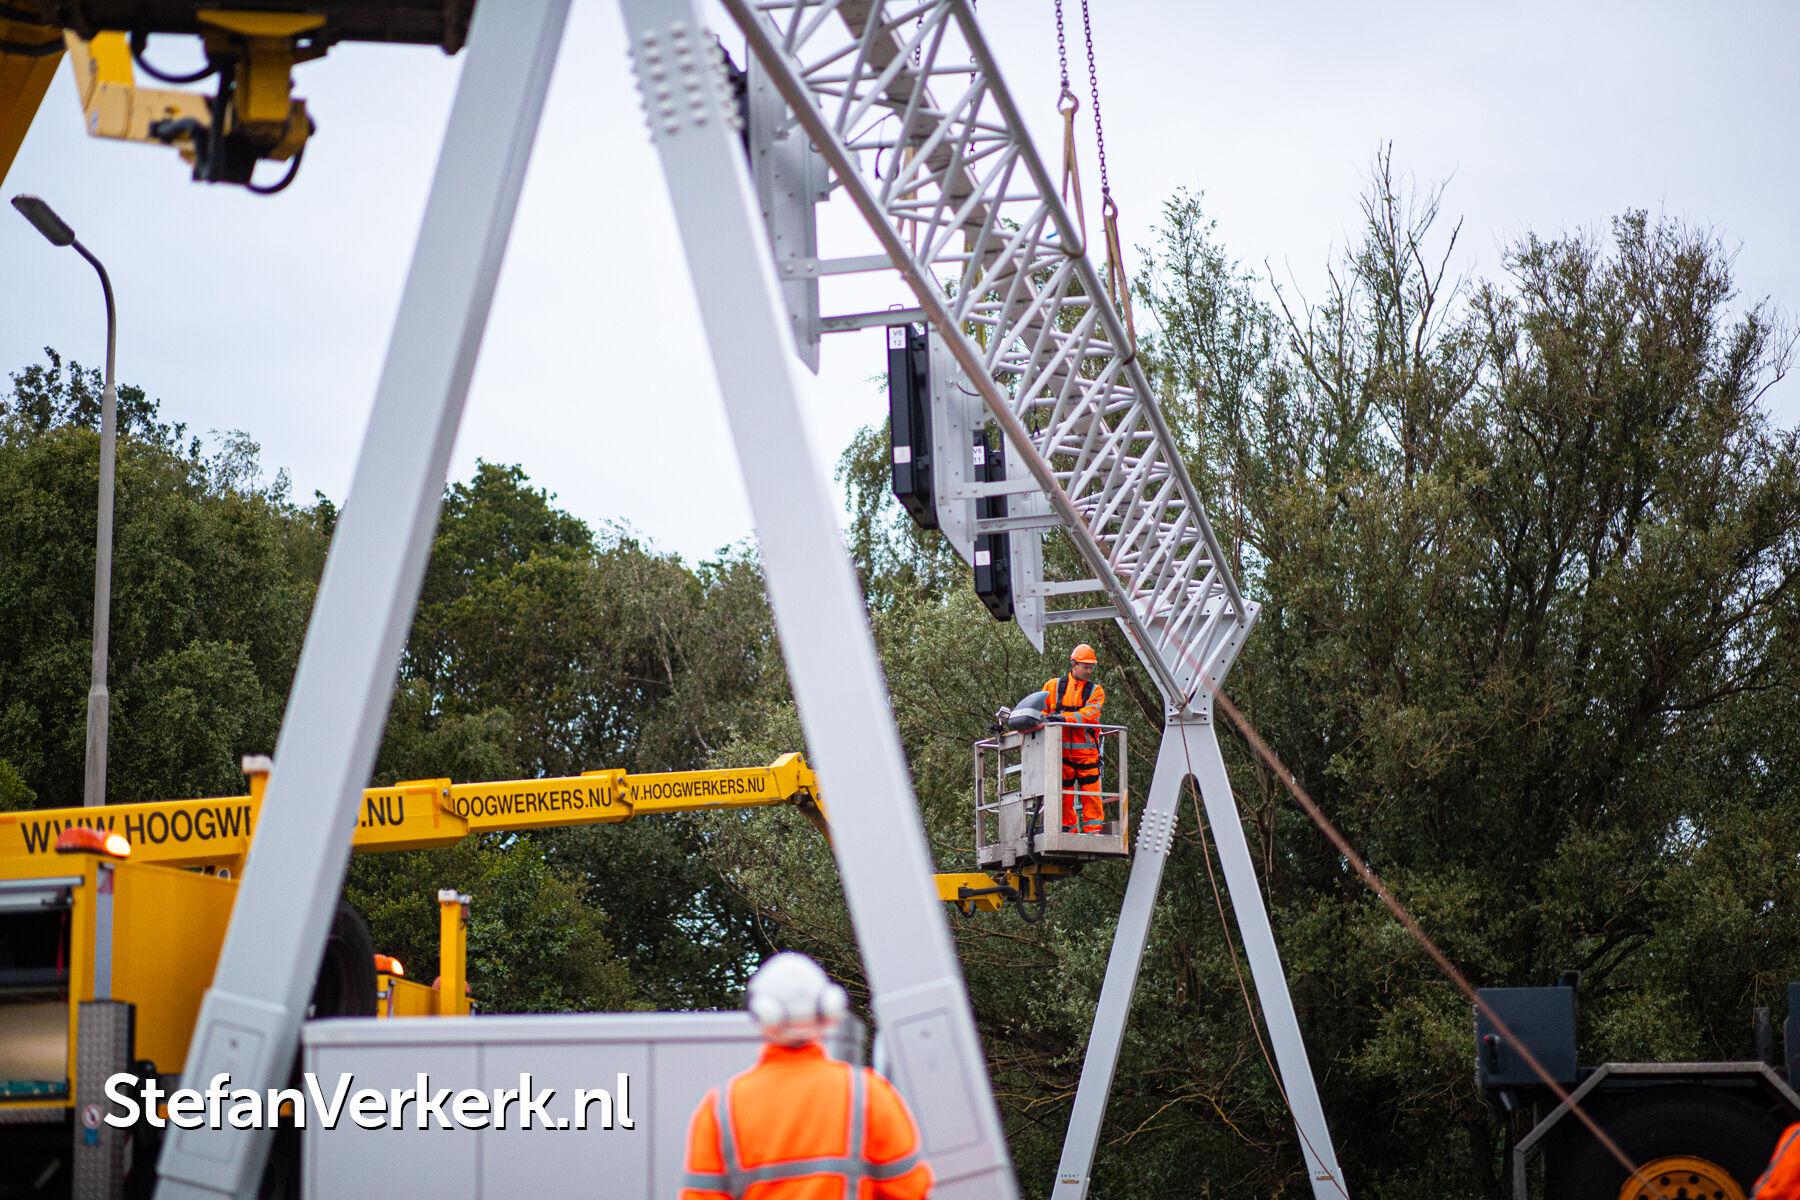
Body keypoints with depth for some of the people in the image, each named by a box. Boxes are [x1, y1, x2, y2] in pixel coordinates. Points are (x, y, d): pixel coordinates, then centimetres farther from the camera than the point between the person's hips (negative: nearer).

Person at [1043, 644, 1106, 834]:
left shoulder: (1095, 691, 8)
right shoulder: (1053, 686, 11)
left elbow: (1088, 715, -9)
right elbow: (1040, 711, 14)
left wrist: (1064, 718, -23)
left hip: (1086, 750, -1)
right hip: (1061, 751, 1)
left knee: (1091, 794, -4)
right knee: (1064, 795, 3)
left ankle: (1093, 831, -1)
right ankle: (1069, 831, 10)